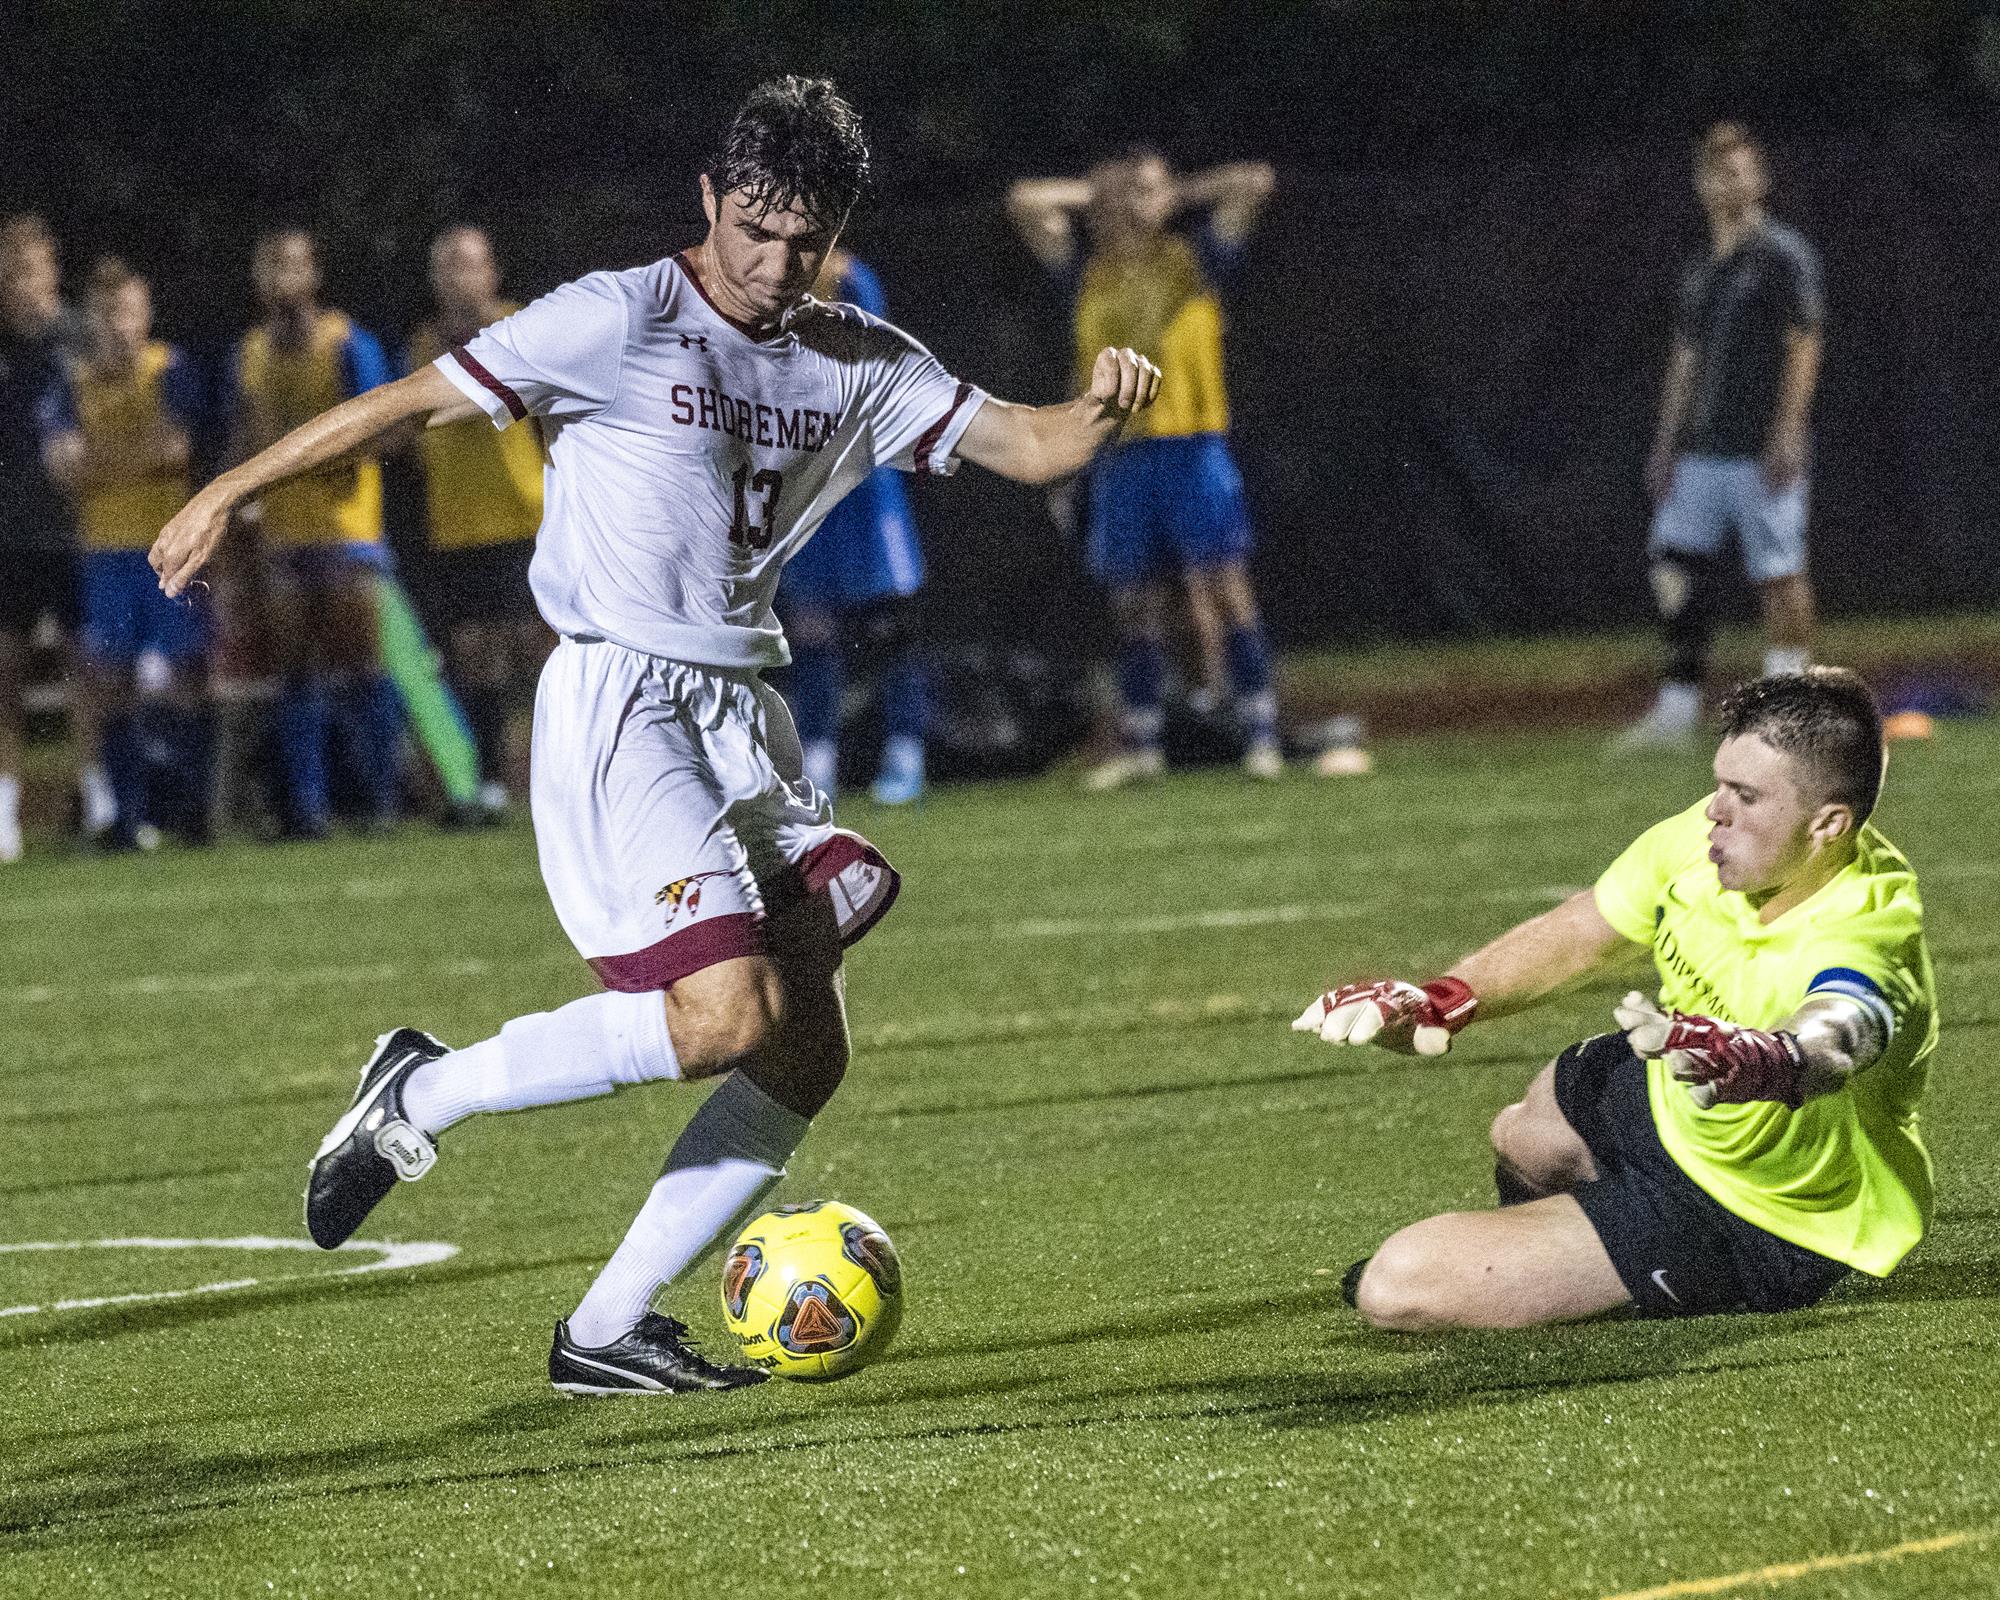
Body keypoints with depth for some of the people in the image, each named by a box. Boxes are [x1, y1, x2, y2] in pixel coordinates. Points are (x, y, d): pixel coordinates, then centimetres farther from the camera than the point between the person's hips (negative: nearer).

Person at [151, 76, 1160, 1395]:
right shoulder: (624, 322, -8)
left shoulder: (860, 367, 10)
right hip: (616, 705, -7)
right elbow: (423, 397, -5)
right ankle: (423, 1094, -4)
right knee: (726, 1014, -22)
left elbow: (1023, 445, 8)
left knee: (807, 1057, 0)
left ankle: (608, 1332, 6)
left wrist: (1103, 411, -15)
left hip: (743, 716, 7)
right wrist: (233, 490, -4)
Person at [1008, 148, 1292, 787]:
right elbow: (1024, 201, 15)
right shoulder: (1092, 274, 13)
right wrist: (1096, 192, 15)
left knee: (1222, 587, -8)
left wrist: (1181, 195, 8)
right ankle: (1140, 748, 15)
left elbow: (1254, 182, -2)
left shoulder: (1191, 261, 5)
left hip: (1193, 445, -4)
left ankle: (1260, 737, -8)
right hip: (1120, 457, 4)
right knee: (1133, 602, 8)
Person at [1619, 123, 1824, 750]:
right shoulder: (1700, 270, 18)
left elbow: (1803, 346, -10)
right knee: (1677, 563, 1)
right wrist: (1667, 444, 17)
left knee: (1779, 574, -5)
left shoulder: (1782, 255, -4)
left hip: (1763, 449, -7)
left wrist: (1786, 435, -17)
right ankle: (1678, 708, 3)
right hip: (1702, 451, 7)